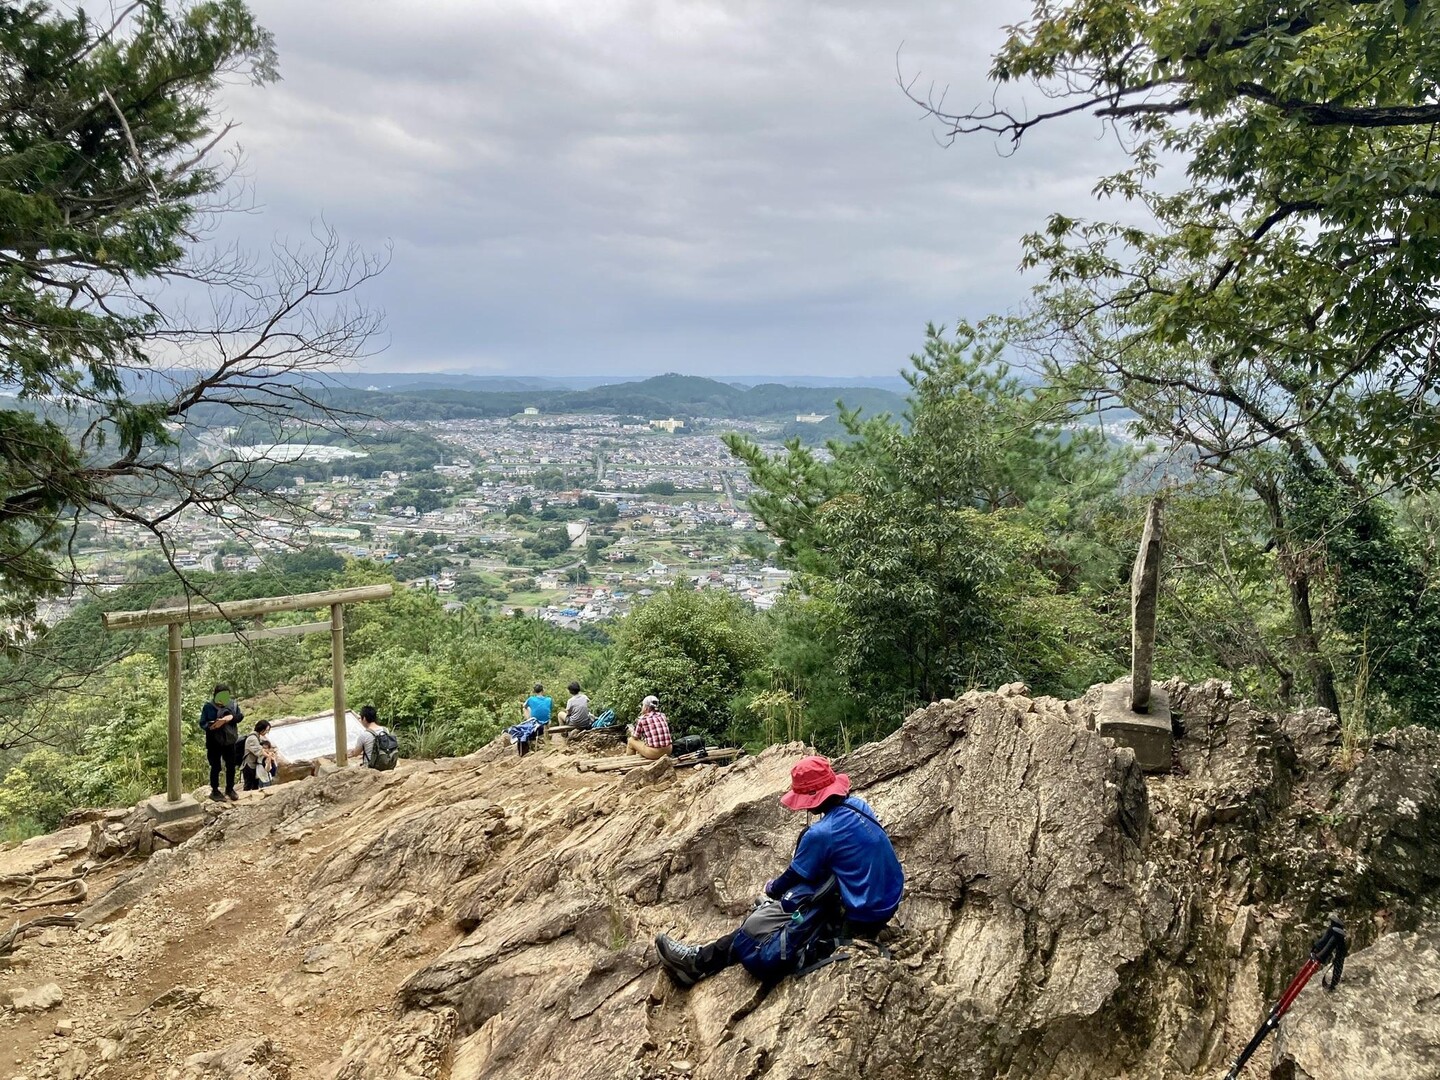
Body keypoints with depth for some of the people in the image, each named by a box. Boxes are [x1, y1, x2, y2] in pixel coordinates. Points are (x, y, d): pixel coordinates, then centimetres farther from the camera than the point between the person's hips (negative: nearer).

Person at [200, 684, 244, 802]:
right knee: (216, 767, 5)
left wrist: (231, 717, -21)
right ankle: (215, 791, 18)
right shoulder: (208, 706, -9)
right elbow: (202, 723, -8)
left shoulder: (233, 704, -2)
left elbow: (241, 715, 0)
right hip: (214, 742, -3)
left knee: (231, 766, 12)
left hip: (229, 741, 3)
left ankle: (230, 789, 27)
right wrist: (213, 724, -28)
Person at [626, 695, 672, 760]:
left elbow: (635, 737, 5)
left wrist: (632, 731, 27)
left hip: (654, 753, -6)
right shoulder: (662, 716, 8)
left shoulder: (643, 719, -6)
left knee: (631, 740, 17)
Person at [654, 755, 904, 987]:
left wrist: (772, 888, 16)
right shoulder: (858, 806, 1)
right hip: (888, 901, 9)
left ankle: (700, 962, 8)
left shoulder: (823, 833, -24)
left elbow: (795, 876, -6)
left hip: (860, 921, -8)